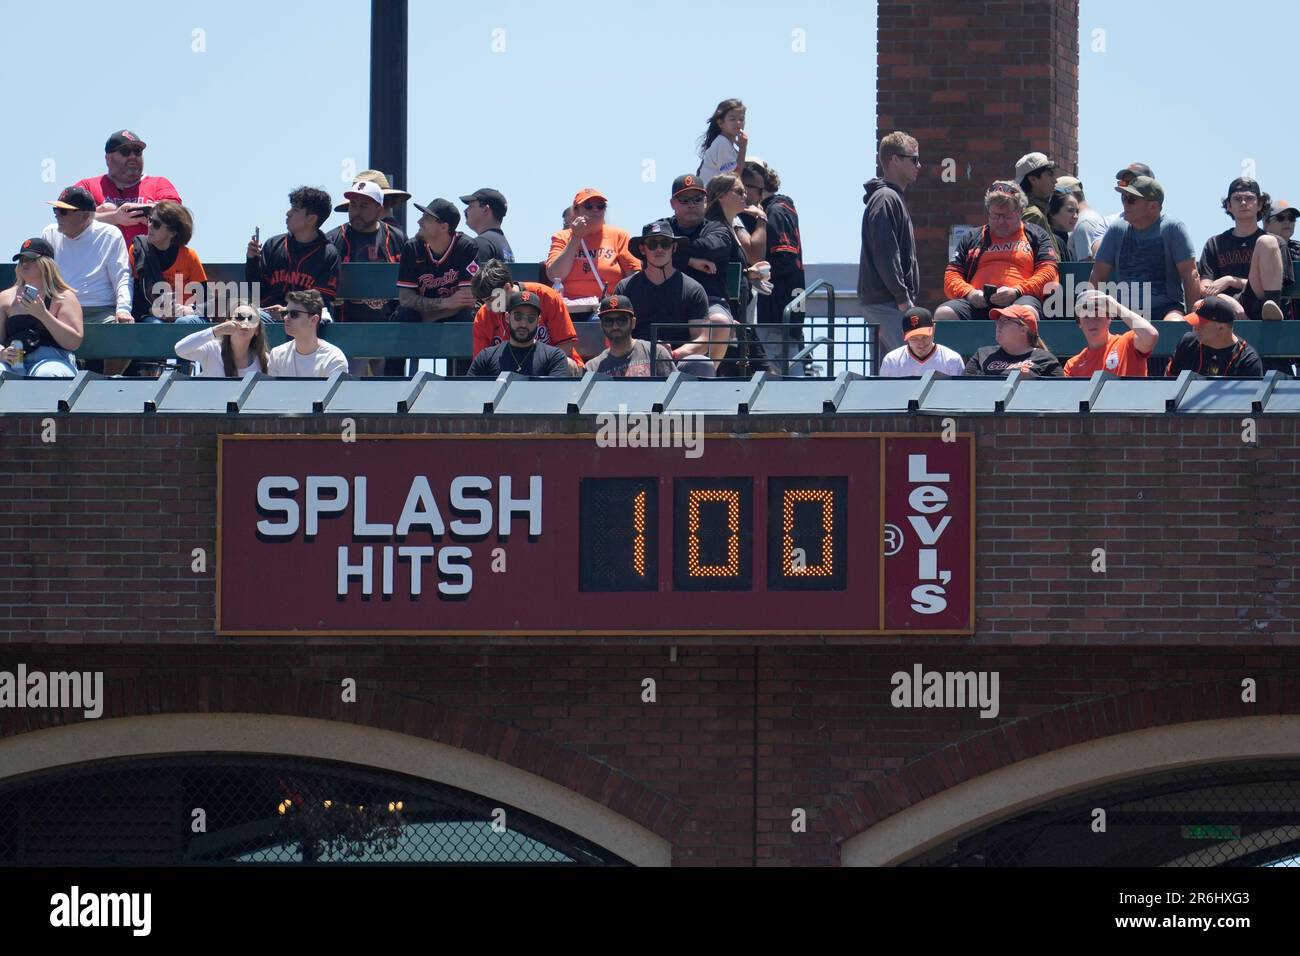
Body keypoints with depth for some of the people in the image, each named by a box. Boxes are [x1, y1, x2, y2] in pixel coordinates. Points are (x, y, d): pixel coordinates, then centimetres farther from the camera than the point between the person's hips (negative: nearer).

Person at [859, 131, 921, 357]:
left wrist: (906, 298, 19)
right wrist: (903, 298, -19)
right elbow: (885, 255, -19)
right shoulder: (885, 200, -11)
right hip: (887, 302, -11)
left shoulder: (891, 198, 22)